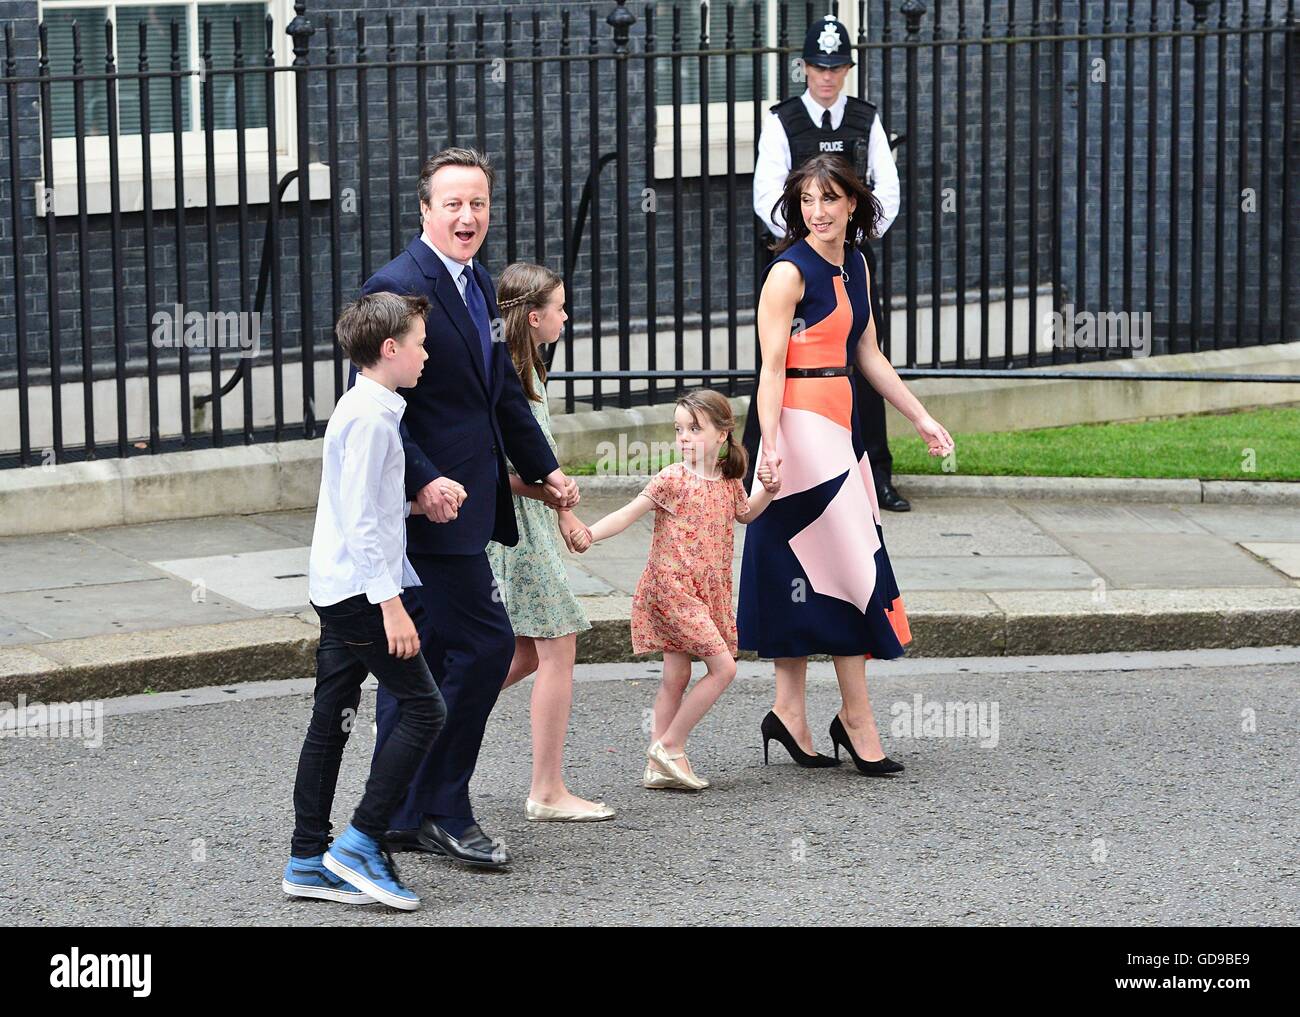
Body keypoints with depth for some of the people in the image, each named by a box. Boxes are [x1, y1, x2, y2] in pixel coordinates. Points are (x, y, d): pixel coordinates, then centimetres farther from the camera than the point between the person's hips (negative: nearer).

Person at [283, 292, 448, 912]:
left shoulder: (362, 410, 15)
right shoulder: (371, 417, -16)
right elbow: (361, 520, -20)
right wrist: (390, 603, -22)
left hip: (336, 592, 10)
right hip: (361, 588, -10)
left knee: (331, 720, 10)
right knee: (422, 708, -8)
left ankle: (308, 861, 13)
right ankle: (360, 842, -8)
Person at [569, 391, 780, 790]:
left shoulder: (729, 480, 8)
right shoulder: (673, 480, -11)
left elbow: (744, 514, 29)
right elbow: (629, 513, -15)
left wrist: (767, 491, 11)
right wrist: (590, 533, -30)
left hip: (709, 591, 7)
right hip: (673, 588, -7)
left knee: (676, 677, 8)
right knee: (723, 667, -13)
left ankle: (659, 765, 12)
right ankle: (669, 746, -5)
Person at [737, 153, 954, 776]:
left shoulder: (854, 264, 13)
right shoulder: (790, 272, -11)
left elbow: (868, 355, 19)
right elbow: (771, 366, -17)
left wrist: (921, 419, 18)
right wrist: (772, 443, -27)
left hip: (841, 422, 8)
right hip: (802, 425, -8)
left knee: (808, 577, 9)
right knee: (849, 566, -6)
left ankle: (789, 712, 14)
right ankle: (857, 720, 0)